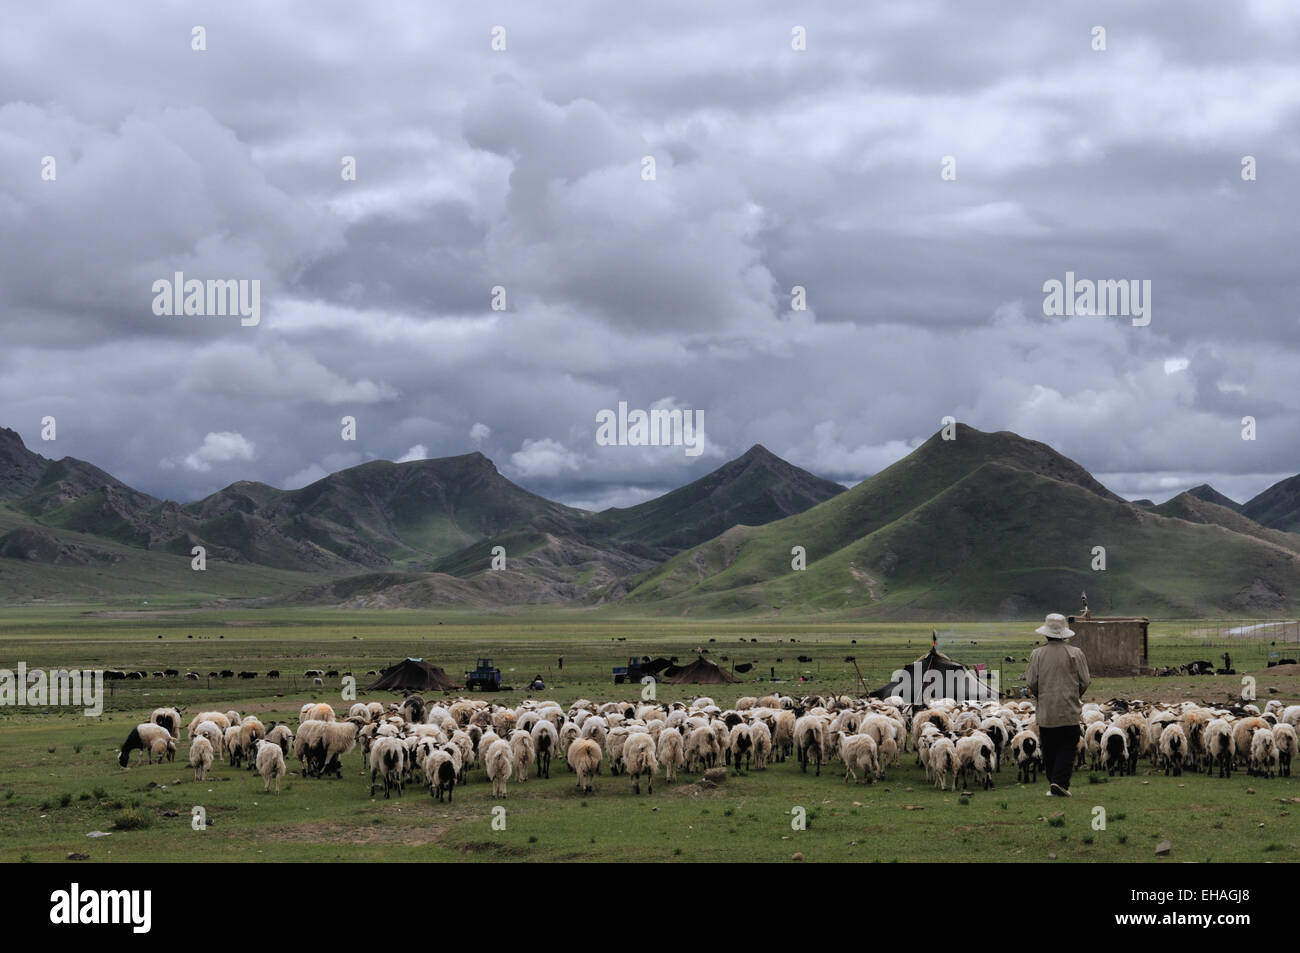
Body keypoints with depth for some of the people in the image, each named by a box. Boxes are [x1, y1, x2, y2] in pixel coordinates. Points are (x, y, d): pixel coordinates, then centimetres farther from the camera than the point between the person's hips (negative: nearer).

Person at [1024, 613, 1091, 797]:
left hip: (1045, 711, 1)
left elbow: (1031, 683, -2)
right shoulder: (1075, 653, -5)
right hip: (1069, 711, -1)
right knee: (1067, 747, 3)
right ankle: (1060, 783, -10)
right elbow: (1085, 681, -3)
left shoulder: (1037, 654, -3)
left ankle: (1054, 783, 12)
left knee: (1049, 749, 11)